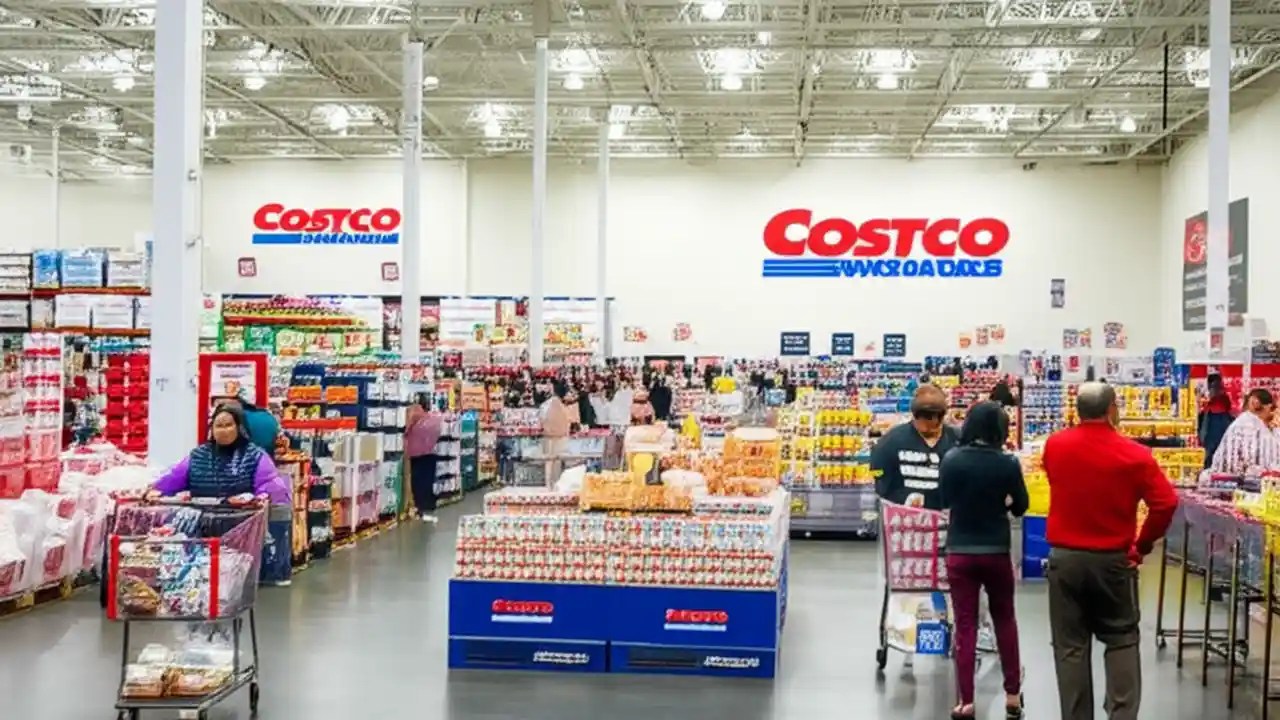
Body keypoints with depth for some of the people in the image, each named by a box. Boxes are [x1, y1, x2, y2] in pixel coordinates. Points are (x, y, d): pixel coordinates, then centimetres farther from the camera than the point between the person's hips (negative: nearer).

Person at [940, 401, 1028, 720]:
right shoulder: (1008, 463, -10)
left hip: (960, 553, 0)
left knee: (965, 626, 7)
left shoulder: (951, 460, -7)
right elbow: (1020, 507, 1)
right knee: (1005, 620, 18)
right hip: (996, 552, 0)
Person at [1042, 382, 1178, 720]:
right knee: (1121, 642, 12)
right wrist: (1142, 545, -2)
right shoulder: (1133, 454, -10)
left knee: (1070, 647, 8)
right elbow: (1166, 502, -14)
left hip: (1064, 558, 2)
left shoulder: (1054, 446, -2)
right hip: (1114, 560, -2)